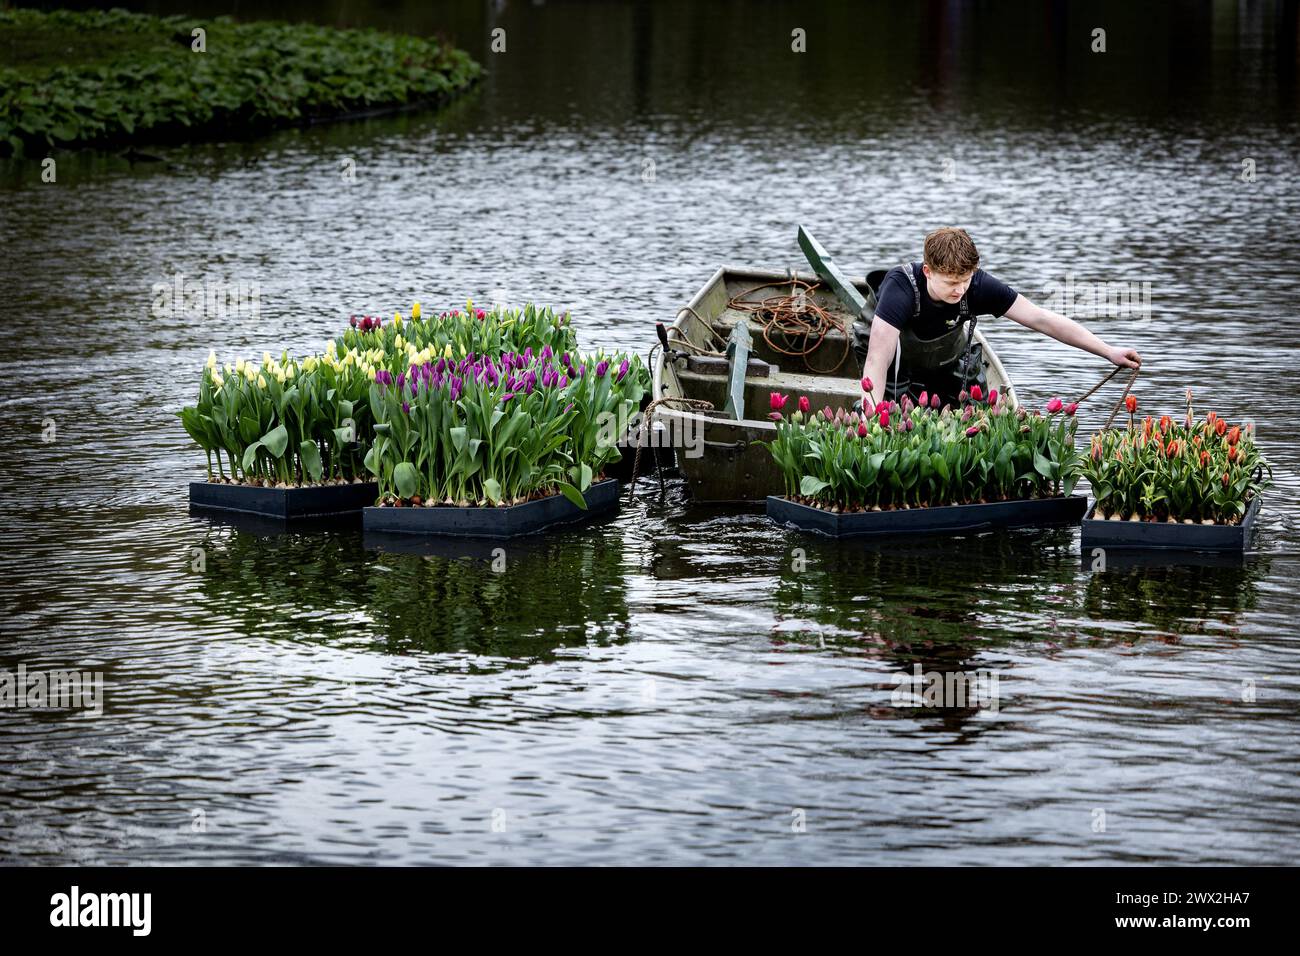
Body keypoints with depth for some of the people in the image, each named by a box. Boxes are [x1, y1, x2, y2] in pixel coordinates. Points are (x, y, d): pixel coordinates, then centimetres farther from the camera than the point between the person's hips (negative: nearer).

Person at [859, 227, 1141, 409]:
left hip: (950, 368, 4)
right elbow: (877, 359, -48)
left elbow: (1041, 319, -24)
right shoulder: (901, 288, -40)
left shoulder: (977, 285, -28)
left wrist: (1108, 351, -26)